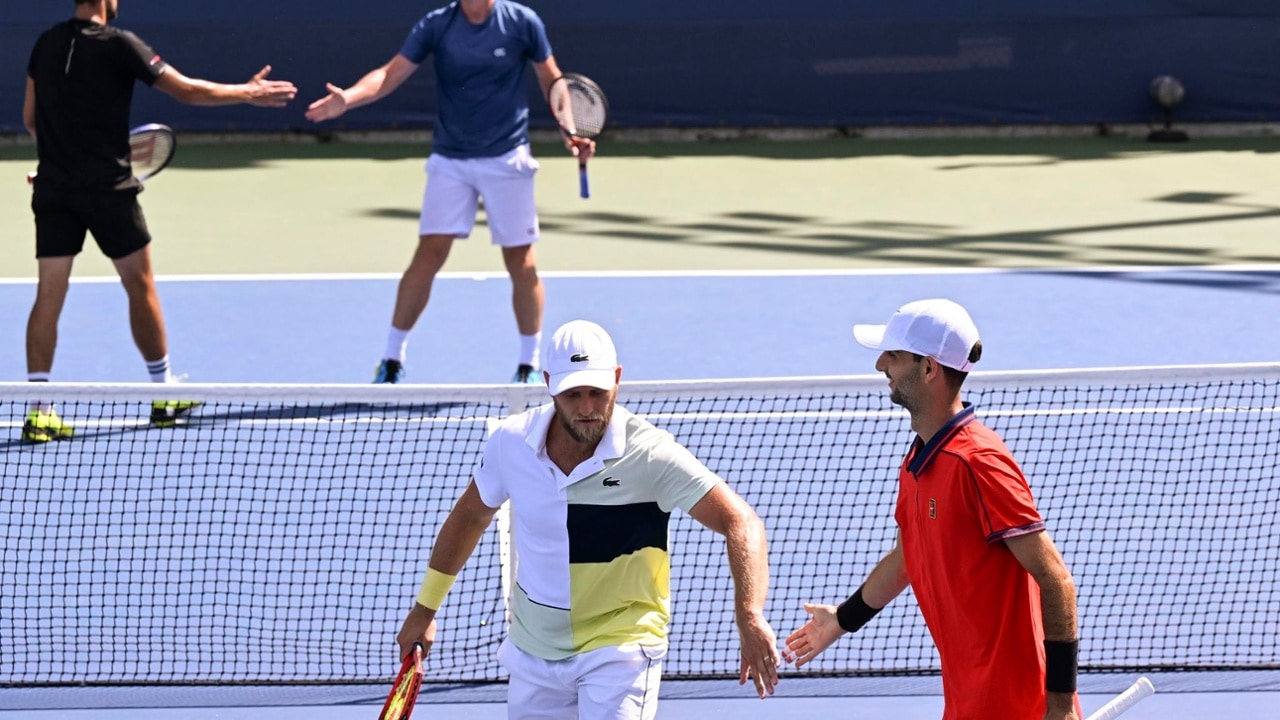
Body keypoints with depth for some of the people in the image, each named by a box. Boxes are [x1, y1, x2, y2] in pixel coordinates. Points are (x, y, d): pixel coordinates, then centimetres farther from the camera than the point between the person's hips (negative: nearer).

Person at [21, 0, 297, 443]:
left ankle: (39, 410, -7)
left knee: (49, 294, 1)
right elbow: (187, 91, -8)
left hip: (53, 189, 4)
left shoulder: (46, 44, 6)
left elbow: (31, 117, 12)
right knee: (140, 285, 12)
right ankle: (164, 396, 22)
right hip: (108, 186, -4)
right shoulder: (119, 45, -10)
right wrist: (248, 93, 4)